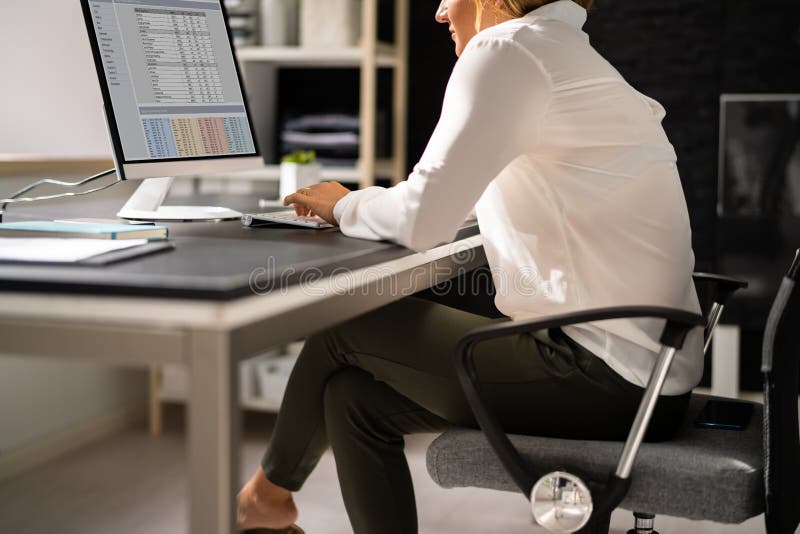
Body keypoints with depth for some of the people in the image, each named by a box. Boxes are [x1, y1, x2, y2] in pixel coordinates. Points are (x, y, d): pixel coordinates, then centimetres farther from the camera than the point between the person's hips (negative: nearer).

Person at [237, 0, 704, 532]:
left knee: (342, 327, 5)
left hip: (611, 378, -9)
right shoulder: (565, 53, 18)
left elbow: (423, 218, -18)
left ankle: (270, 491, 29)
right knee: (354, 398, 10)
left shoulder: (508, 49, -11)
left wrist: (345, 206, 2)